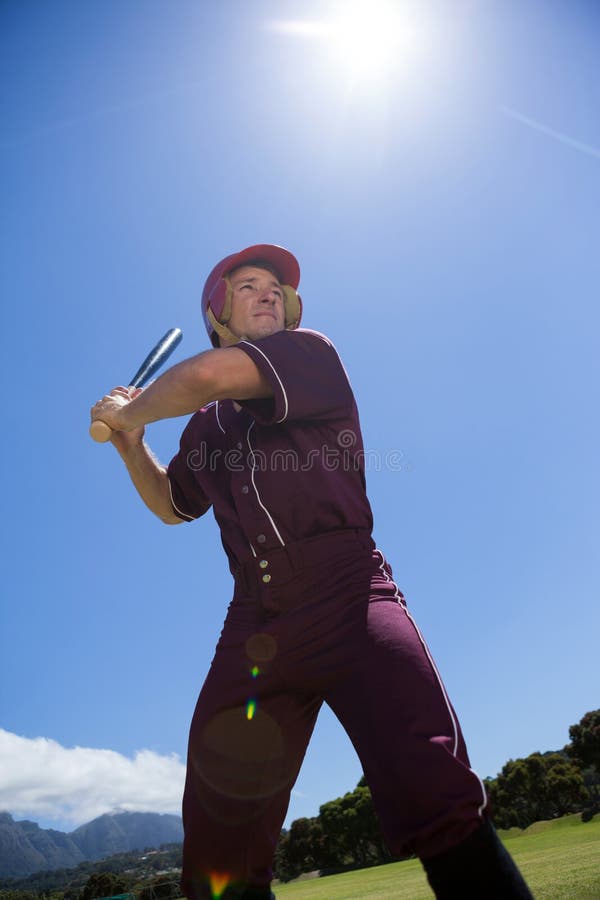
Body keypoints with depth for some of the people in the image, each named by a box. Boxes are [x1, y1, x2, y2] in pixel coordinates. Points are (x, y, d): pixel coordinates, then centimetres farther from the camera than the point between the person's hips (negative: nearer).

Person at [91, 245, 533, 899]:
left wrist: (128, 410, 8)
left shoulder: (310, 352, 6)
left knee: (437, 801, -22)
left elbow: (209, 375, -11)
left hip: (347, 599, -4)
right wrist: (130, 445, 21)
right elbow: (172, 504, 36)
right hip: (254, 621, 5)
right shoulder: (206, 427, 22)